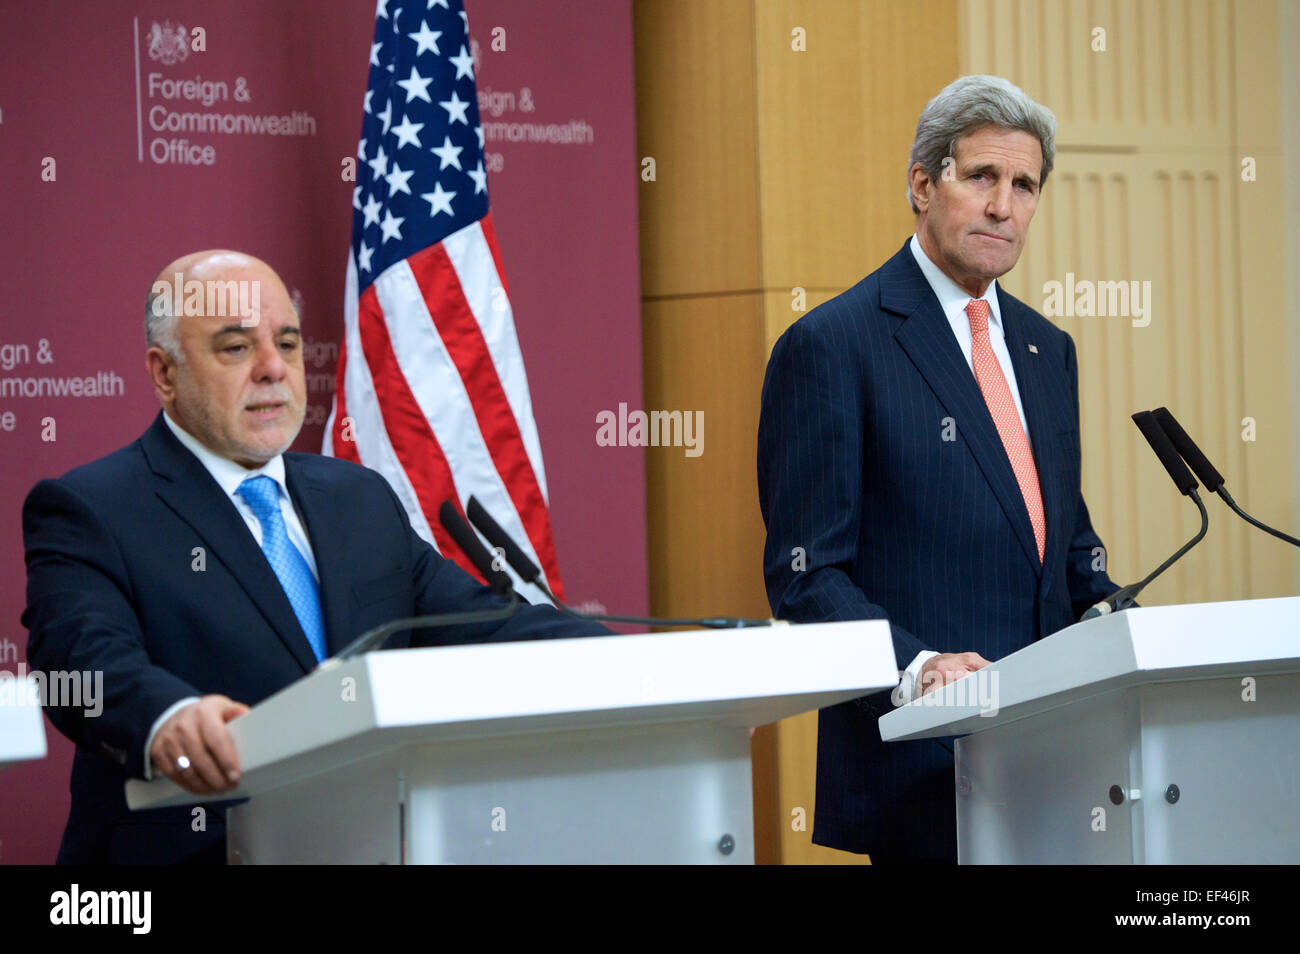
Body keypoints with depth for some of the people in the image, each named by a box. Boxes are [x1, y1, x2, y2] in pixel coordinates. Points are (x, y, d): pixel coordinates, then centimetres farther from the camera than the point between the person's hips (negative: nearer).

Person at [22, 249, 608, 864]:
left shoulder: (361, 499, 19)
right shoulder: (86, 511, 1)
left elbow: (482, 624, 13)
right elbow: (85, 654, -16)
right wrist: (165, 719, -37)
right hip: (196, 848, -4)